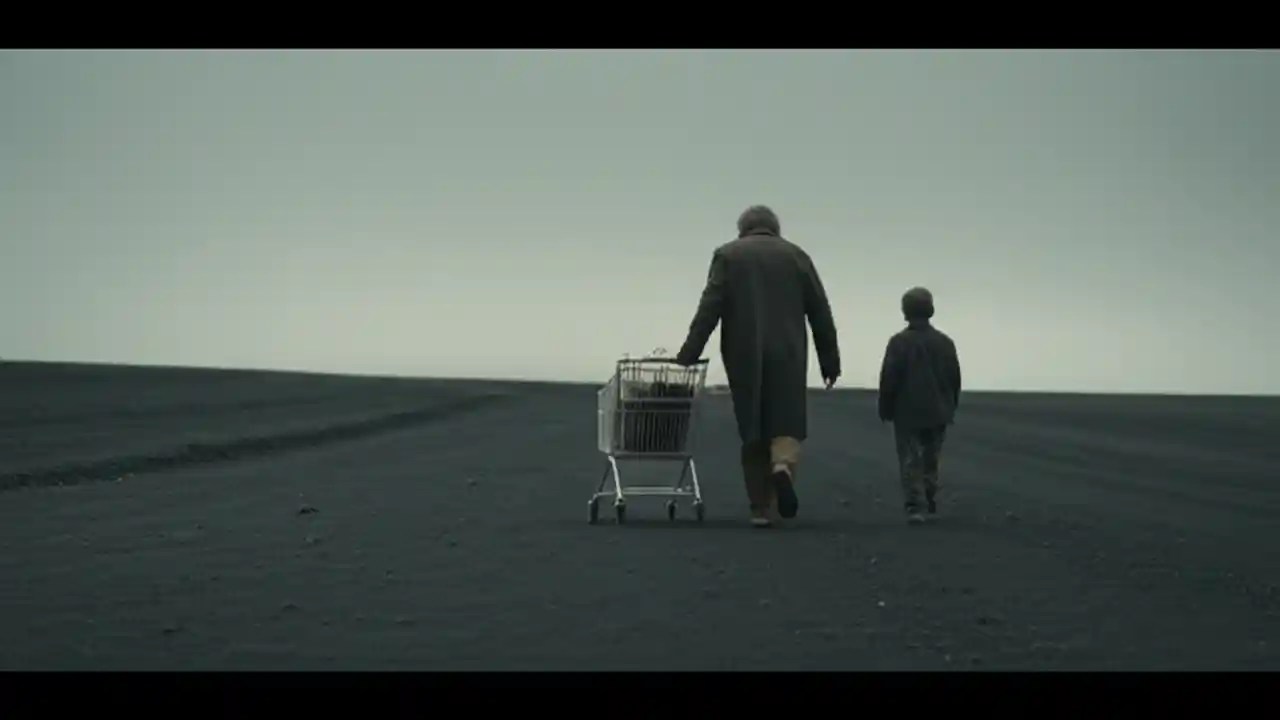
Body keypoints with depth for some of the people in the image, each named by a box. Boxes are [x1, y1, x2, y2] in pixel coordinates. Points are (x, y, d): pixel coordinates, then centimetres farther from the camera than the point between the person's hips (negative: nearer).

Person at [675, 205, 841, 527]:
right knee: (787, 424, 4)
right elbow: (820, 311, 8)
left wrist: (688, 355, -6)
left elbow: (709, 308, -4)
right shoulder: (796, 255, 12)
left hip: (744, 357, 0)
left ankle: (762, 507, 3)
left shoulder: (727, 254, 8)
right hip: (787, 356, 0)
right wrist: (830, 360, 11)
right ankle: (783, 466, -26)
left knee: (753, 431, 6)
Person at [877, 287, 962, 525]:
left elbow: (889, 378, -9)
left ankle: (913, 506, -11)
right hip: (937, 413, 3)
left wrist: (885, 409, 1)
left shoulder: (899, 342, -9)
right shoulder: (945, 342, 2)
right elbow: (955, 378, 6)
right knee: (932, 458, 19)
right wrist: (951, 408, 17)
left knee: (910, 461, -2)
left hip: (907, 413, -3)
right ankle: (931, 495, 15)